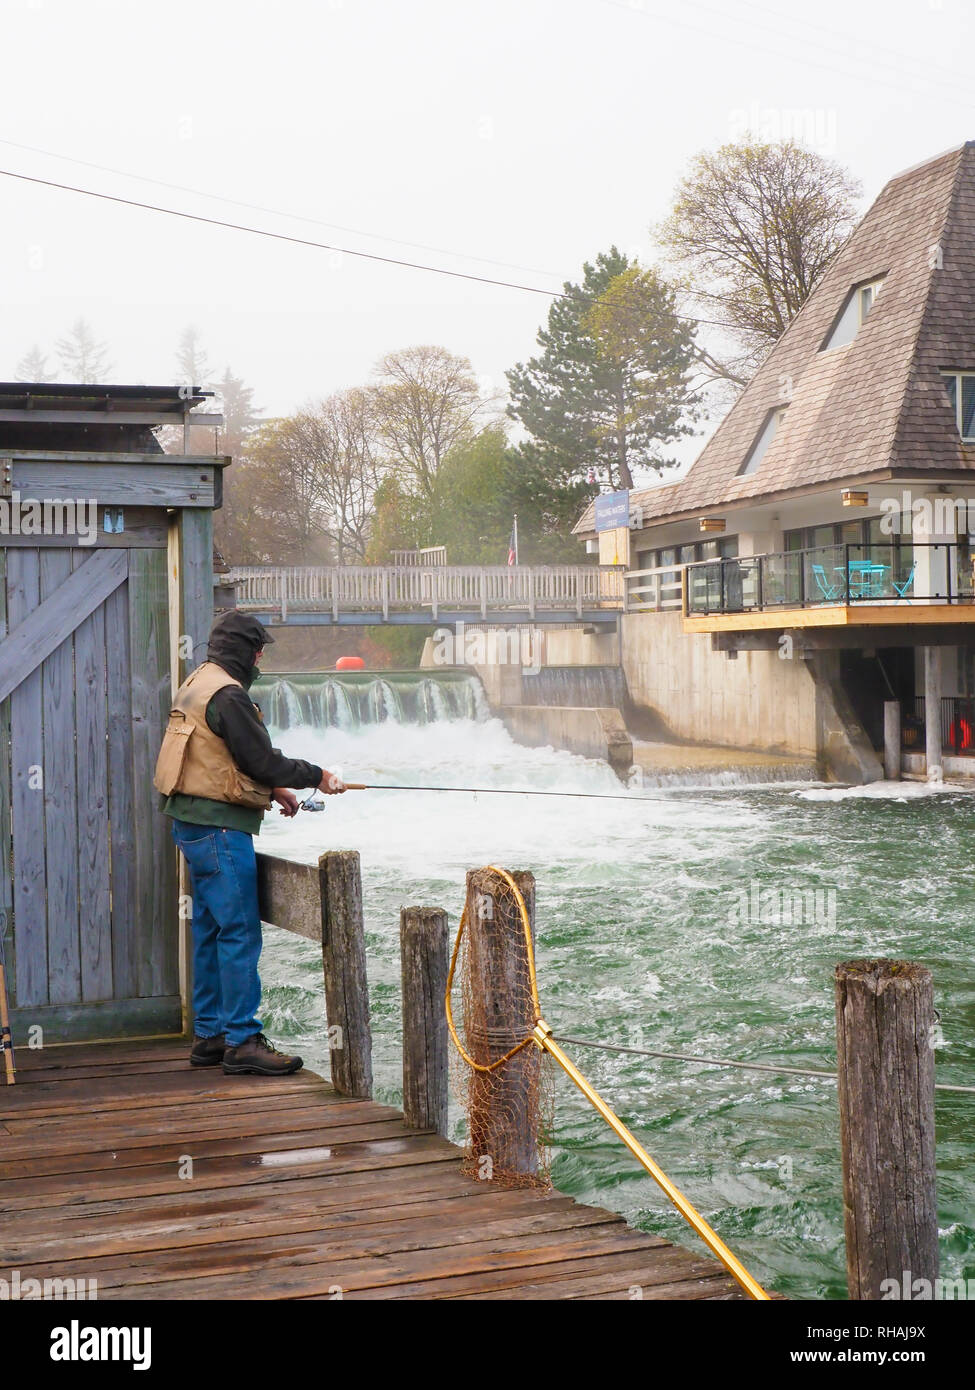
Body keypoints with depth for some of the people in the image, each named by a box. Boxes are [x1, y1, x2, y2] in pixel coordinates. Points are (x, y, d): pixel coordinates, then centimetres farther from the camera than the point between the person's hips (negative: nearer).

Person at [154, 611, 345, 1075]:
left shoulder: (196, 685, 16)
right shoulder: (227, 694, -16)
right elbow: (262, 759, -16)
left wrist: (273, 790, 19)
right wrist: (317, 776, -3)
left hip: (193, 825, 11)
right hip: (220, 828, -11)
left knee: (210, 931, 14)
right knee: (239, 933, -8)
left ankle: (209, 1036, 20)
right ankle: (242, 1042, -6)